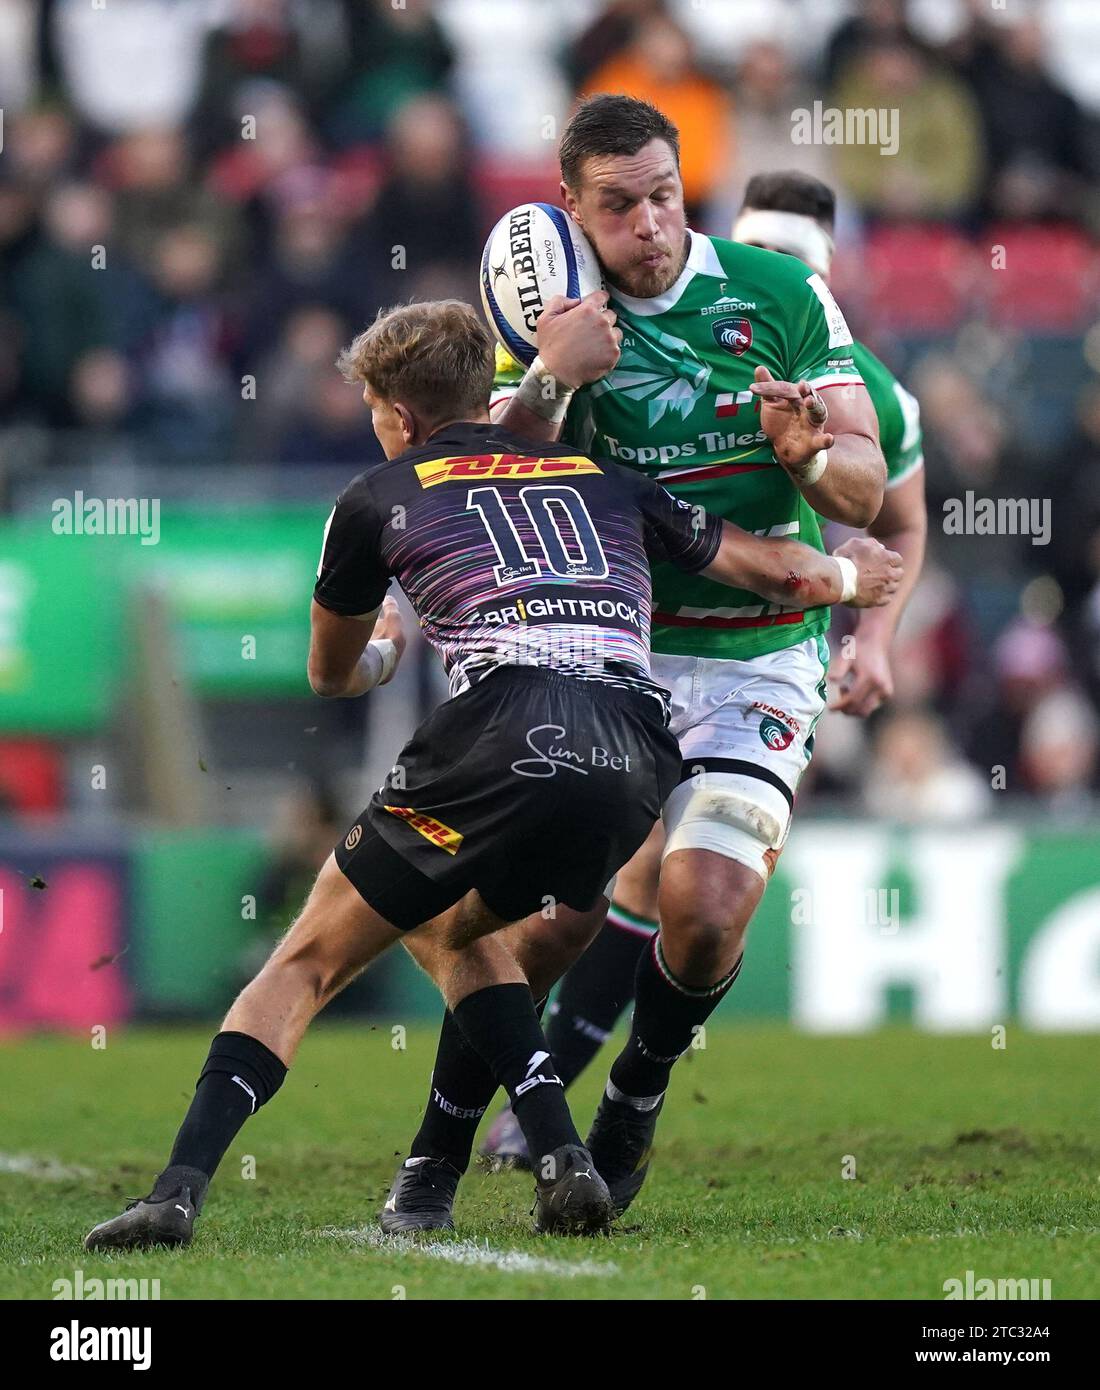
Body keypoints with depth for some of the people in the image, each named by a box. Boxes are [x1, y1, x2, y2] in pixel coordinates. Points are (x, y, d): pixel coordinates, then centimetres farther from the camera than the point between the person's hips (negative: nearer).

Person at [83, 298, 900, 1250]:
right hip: (639, 761, 4)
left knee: (310, 961, 9)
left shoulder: (382, 498, 19)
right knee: (451, 928, 30)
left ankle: (178, 1191, -7)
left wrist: (382, 658, 59)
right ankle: (563, 1165, 13)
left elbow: (331, 675, 35)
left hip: (505, 740, -4)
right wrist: (852, 577, 58)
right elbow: (779, 571, 35)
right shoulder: (607, 483, 28)